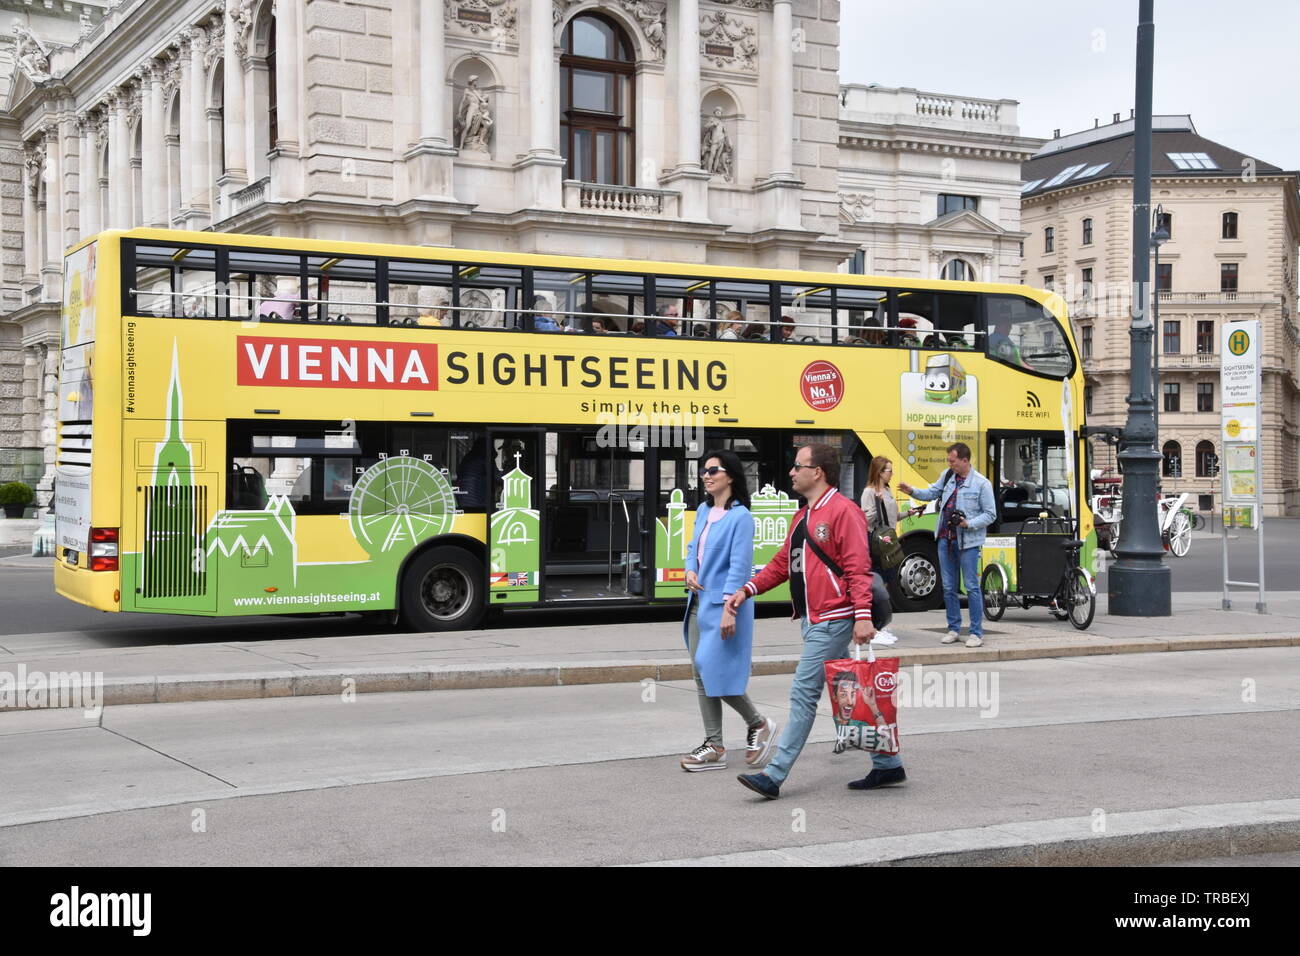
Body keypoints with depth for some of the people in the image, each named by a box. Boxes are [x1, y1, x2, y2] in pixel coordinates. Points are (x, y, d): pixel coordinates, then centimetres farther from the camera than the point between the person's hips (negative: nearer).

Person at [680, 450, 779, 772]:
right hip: (699, 602, 8)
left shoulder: (740, 516, -12)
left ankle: (758, 724, 14)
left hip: (722, 605, -8)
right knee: (701, 673, 7)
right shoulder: (703, 511, 12)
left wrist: (729, 608, -22)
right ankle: (714, 747, 13)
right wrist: (690, 570, 1)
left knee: (714, 669, -9)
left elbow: (740, 565, -17)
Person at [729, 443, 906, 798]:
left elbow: (858, 569, -19)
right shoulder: (803, 517, 17)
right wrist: (748, 590, 9)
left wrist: (863, 616, -26)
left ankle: (775, 775, -7)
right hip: (814, 621, 10)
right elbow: (782, 564, 20)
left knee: (804, 693, -9)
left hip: (833, 621, -10)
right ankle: (887, 765, 21)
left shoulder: (843, 511, -12)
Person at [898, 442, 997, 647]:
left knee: (972, 587, -4)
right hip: (946, 539, 6)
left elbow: (990, 514, -6)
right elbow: (932, 493, 18)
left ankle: (977, 632, 2)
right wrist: (912, 491, 2)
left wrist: (969, 524, -18)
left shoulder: (981, 483, -8)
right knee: (948, 587, 10)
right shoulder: (947, 476, 8)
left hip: (968, 542, -6)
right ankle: (954, 629, 21)